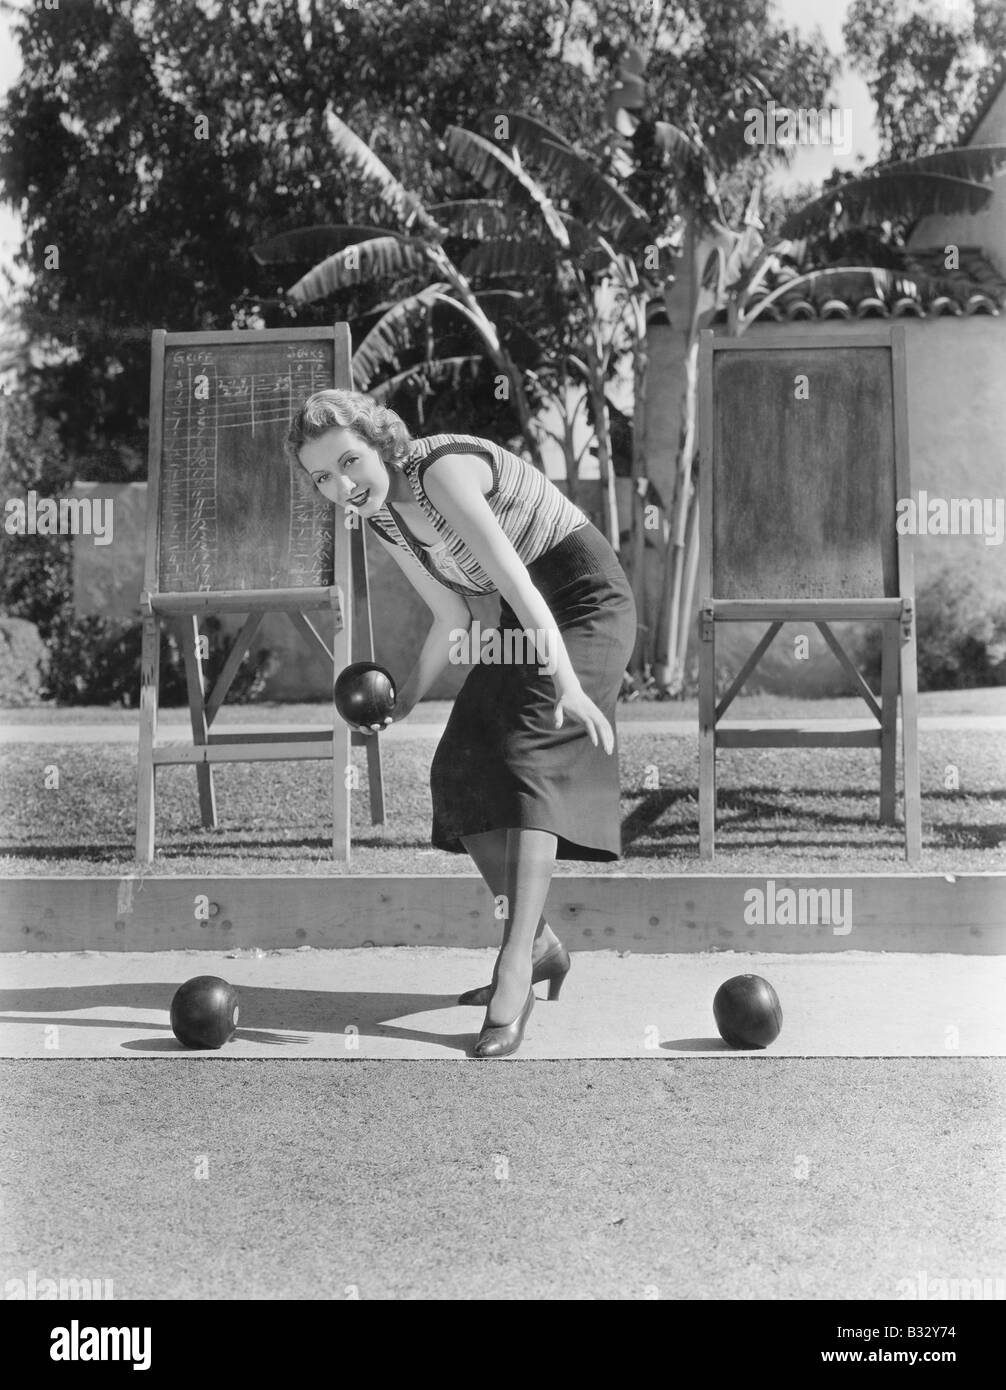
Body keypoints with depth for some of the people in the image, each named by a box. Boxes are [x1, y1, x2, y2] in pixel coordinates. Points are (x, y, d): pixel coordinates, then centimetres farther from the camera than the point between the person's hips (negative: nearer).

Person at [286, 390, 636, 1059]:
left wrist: (567, 684, -45)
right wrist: (401, 704, 1)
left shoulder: (444, 469, -24)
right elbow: (452, 620, 10)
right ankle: (539, 943, 15)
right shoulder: (381, 518, 2)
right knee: (459, 772, 2)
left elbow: (514, 578, -35)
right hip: (525, 624, 9)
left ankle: (515, 972, -31)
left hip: (584, 597, -9)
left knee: (528, 758, -24)